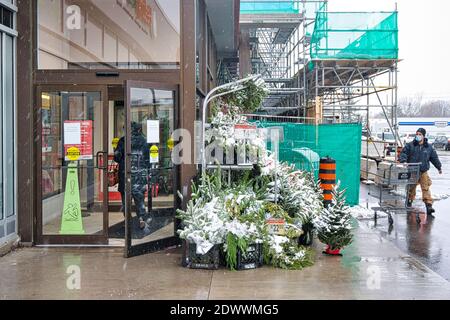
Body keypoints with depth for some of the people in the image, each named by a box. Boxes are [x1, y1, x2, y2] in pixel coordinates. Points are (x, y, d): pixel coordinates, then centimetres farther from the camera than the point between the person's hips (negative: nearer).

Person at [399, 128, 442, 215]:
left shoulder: (429, 147, 7)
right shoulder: (410, 145, 2)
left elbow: (434, 157, 16)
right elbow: (404, 153, -2)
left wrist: (439, 167, 22)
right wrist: (403, 160, -21)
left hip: (423, 172, 0)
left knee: (426, 188, -8)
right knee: (411, 188, 9)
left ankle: (429, 206, -10)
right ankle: (409, 203, 25)